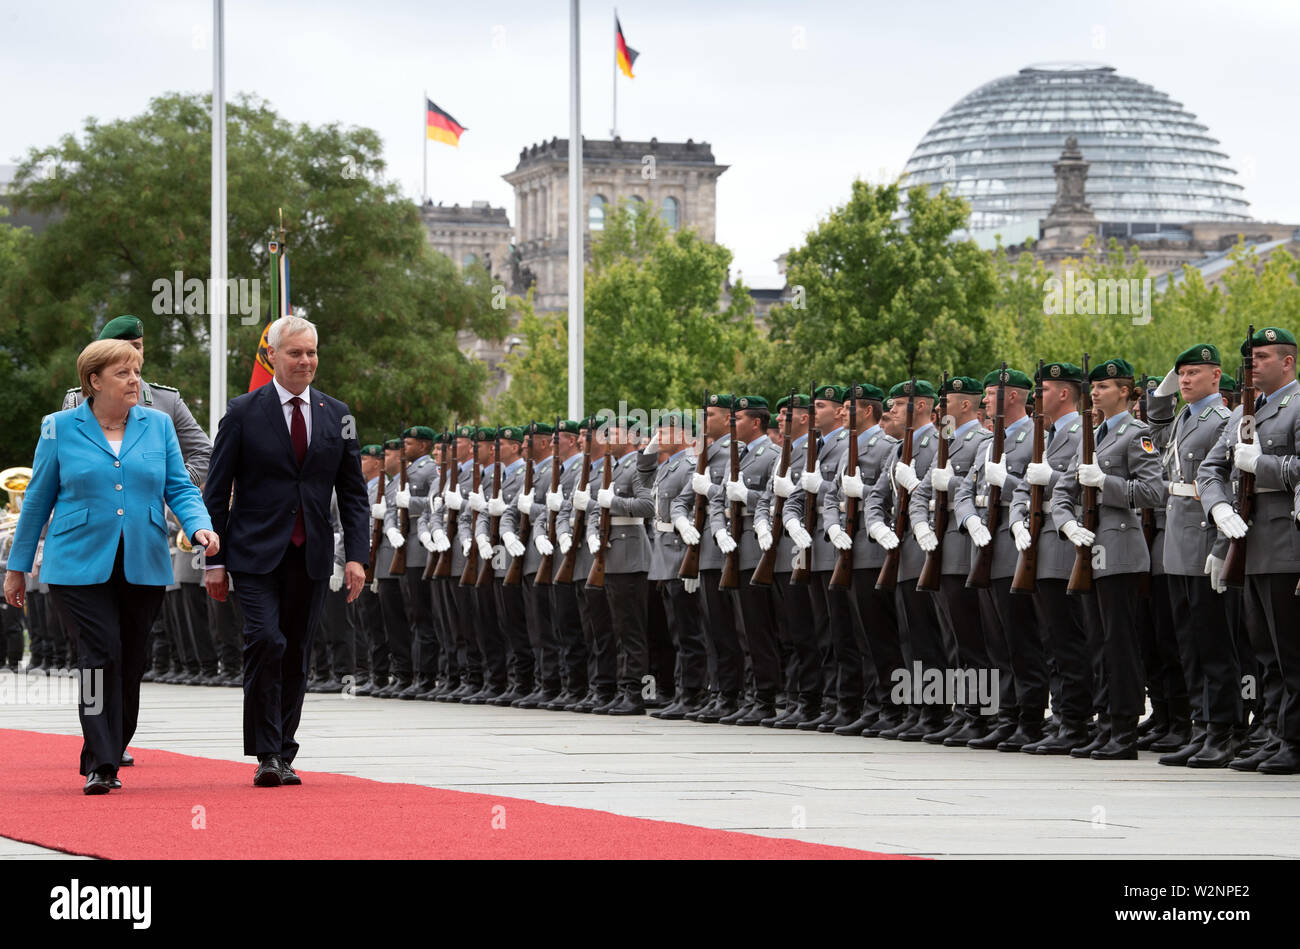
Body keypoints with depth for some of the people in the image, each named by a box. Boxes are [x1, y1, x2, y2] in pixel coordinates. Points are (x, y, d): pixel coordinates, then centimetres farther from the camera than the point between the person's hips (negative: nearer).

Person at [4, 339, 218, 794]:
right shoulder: (60, 428, 3)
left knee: (130, 664, 6)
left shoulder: (158, 425, 9)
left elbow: (180, 488, 9)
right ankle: (99, 765, -14)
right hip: (80, 565, -3)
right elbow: (38, 499, 8)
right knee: (102, 654, -16)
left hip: (143, 565, 3)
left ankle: (107, 760, 20)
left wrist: (200, 527, -12)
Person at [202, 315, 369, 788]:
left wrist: (356, 555, 0)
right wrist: (215, 560, -4)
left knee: (297, 656, 6)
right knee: (266, 641, -18)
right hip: (256, 554, -4)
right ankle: (266, 755, -10)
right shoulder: (243, 413, -1)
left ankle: (284, 756, 15)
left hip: (310, 555, 4)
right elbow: (216, 491, 1)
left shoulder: (336, 415, 10)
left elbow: (353, 493, 11)